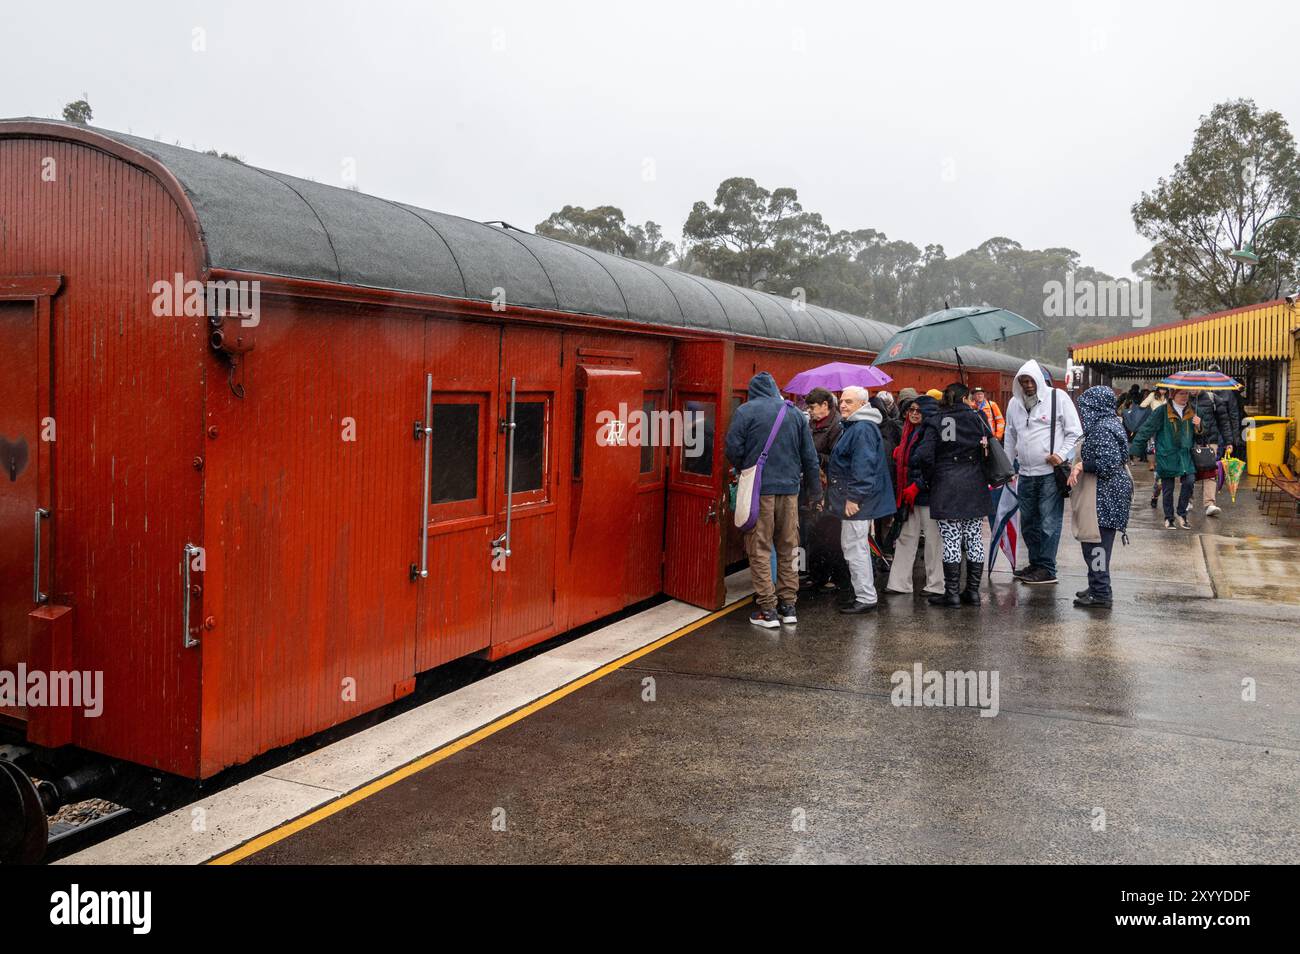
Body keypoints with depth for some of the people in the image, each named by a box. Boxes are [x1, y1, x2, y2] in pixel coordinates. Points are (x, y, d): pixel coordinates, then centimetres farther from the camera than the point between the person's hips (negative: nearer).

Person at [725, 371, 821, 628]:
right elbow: (809, 456, 11)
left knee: (760, 551, 2)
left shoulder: (745, 411, -4)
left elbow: (733, 449, -8)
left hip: (759, 489, -4)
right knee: (788, 549, 13)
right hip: (790, 489, 4)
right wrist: (815, 490, 19)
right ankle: (788, 605, 18)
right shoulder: (795, 413, 9)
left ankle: (767, 609, 2)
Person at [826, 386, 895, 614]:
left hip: (857, 500, -11)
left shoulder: (863, 429, -17)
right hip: (859, 498, 11)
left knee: (854, 548, -6)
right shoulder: (855, 426, 18)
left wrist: (853, 497, -25)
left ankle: (866, 598, 0)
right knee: (857, 546, 17)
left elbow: (863, 467, -24)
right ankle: (864, 594, 26)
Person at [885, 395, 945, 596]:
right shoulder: (909, 432, 14)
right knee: (906, 538, 9)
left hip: (928, 494, -9)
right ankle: (899, 582, 13)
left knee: (933, 539, 0)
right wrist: (901, 491, 12)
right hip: (910, 494, 9)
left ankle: (935, 585, 8)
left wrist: (916, 486, -18)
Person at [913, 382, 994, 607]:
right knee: (975, 540, 9)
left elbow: (925, 454, -12)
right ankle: (973, 590, 14)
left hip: (946, 489, -2)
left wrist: (927, 480, 0)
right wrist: (986, 477, 14)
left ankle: (952, 592, 1)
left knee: (951, 541, 0)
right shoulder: (977, 418, 4)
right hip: (974, 486, 2)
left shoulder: (935, 422, -2)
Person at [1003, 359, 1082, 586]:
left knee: (1049, 522, -4)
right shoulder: (1014, 403, 11)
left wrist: (1062, 455, -15)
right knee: (1028, 523, 12)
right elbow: (1010, 438, 21)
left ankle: (1047, 569, 2)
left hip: (1050, 473, -6)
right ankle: (1035, 564, 24)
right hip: (1025, 474, 6)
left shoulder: (1058, 398, -3)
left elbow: (1075, 432, -2)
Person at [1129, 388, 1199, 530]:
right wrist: (1134, 448, -14)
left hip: (1185, 454, 4)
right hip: (1166, 454, -3)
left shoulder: (1191, 412, 10)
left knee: (1189, 481, -12)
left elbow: (1196, 435, 20)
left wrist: (1198, 426, -3)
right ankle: (1168, 518, 16)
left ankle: (1182, 514, 5)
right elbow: (1147, 429, -9)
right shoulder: (1162, 411, -7)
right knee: (1168, 488, 2)